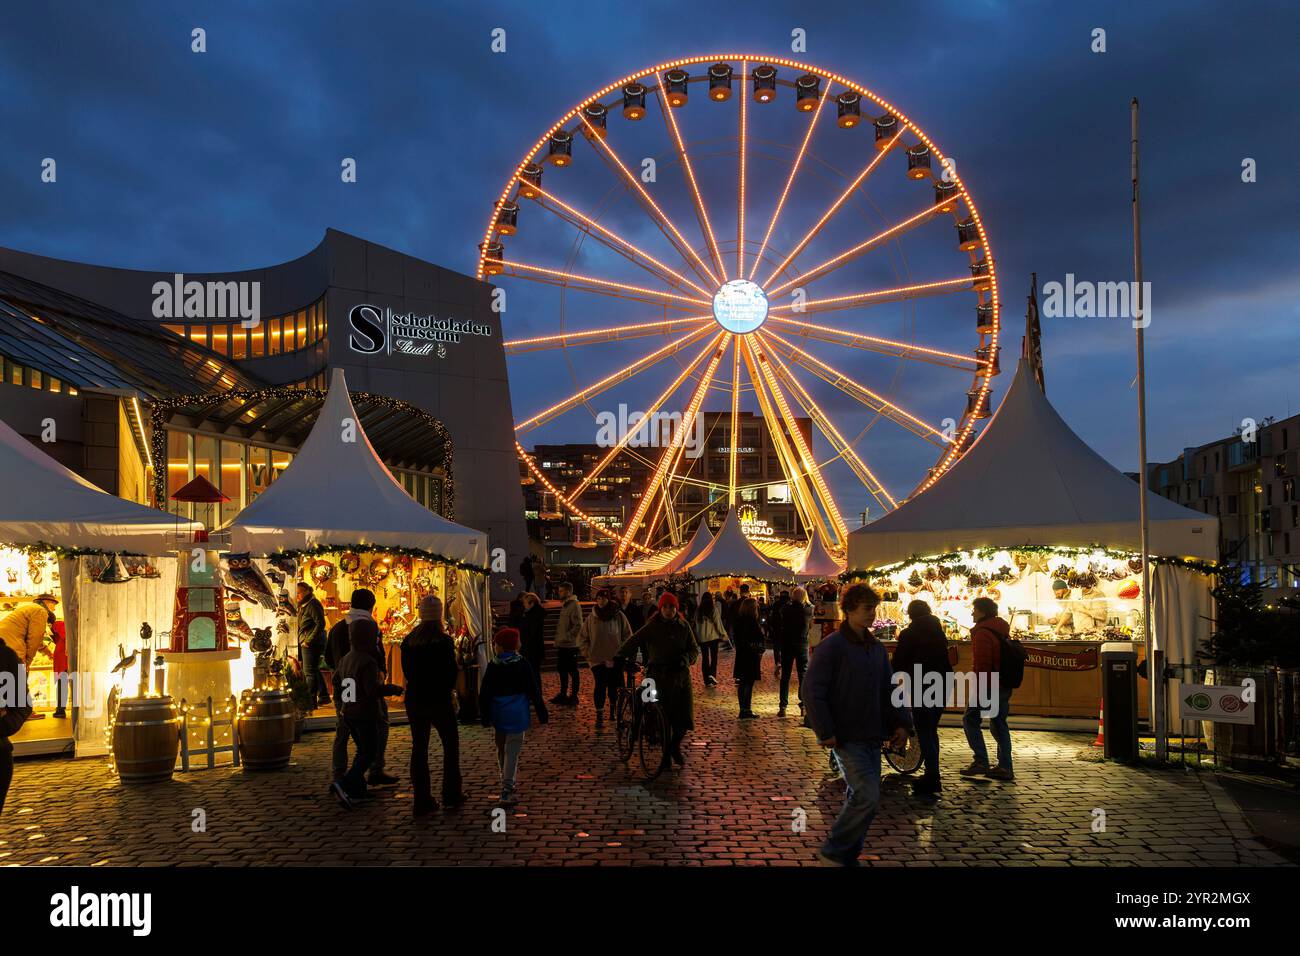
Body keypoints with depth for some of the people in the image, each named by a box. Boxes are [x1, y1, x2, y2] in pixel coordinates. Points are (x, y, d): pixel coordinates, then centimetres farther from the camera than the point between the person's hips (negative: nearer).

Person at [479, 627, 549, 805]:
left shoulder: (492, 667, -2)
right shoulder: (522, 665, -7)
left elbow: (484, 694, 0)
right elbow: (534, 691, -6)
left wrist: (485, 717, 10)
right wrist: (542, 713, 2)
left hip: (498, 715, 3)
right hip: (517, 714, -3)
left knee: (501, 749, 19)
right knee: (512, 751, -3)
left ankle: (507, 782, 32)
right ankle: (508, 790, -9)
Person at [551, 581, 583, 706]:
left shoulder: (574, 605, -15)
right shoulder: (565, 605, 14)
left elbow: (578, 625, -21)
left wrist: (567, 637, -19)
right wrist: (558, 639, 16)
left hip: (570, 645, -10)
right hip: (562, 644, 10)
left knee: (572, 671, 0)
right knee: (562, 669, 16)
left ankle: (574, 696, 7)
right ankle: (563, 694, 26)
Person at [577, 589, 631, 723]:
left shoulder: (619, 616, -1)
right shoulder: (591, 618, 4)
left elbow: (628, 636, 5)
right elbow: (582, 638, 12)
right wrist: (587, 653, 4)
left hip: (615, 659, 0)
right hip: (597, 659, 1)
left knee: (614, 686, 7)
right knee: (600, 686, -4)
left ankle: (614, 710, 27)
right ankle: (599, 714, 4)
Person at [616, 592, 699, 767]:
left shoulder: (683, 626, 8)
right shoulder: (652, 627, -1)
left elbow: (694, 649, 8)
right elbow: (633, 641, -1)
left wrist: (685, 659, -12)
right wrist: (621, 656, -16)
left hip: (681, 674, 3)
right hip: (659, 675, -3)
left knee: (685, 716, -1)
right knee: (664, 717, -5)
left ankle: (675, 746, 25)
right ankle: (666, 752, 13)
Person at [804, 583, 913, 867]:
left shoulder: (876, 647, 10)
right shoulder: (833, 646, -12)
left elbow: (889, 688, 18)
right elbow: (812, 691, -14)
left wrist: (901, 721, 6)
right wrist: (826, 732, -15)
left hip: (872, 736, 7)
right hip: (846, 737, -7)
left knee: (861, 798, 10)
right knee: (867, 796, -15)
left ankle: (848, 856, 24)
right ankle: (832, 851, 1)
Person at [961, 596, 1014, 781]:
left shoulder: (983, 632, -15)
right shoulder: (1002, 631, 15)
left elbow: (981, 664, -21)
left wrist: (980, 688, -19)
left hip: (988, 685, -9)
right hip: (1004, 686, 9)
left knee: (970, 720, 1)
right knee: (999, 724, 12)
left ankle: (981, 761, -4)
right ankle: (1005, 767, 12)